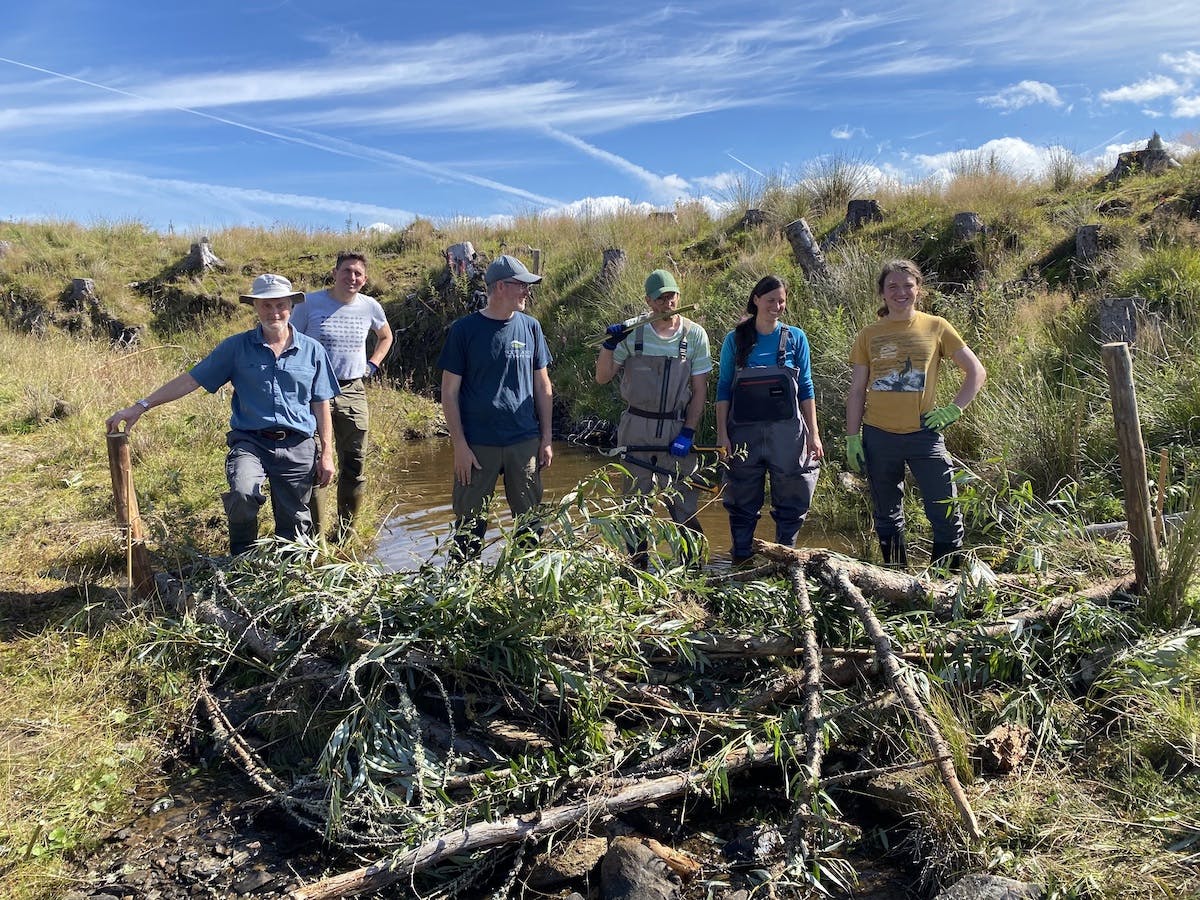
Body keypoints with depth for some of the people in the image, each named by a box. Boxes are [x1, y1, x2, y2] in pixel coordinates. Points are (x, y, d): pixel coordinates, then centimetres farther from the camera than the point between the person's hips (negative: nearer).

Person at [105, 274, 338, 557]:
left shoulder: (312, 350, 5)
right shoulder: (236, 347, 3)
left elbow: (320, 404, 8)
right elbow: (190, 380, 2)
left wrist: (326, 453, 5)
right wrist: (141, 406, -4)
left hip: (298, 448, 2)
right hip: (250, 442, -1)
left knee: (295, 526, 6)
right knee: (243, 493, -30)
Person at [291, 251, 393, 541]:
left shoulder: (370, 307, 4)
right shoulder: (310, 303, -5)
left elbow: (386, 336, 25)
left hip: (353, 392, 3)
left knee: (354, 468, 7)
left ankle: (344, 533, 21)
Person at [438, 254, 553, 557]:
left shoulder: (530, 327, 6)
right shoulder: (464, 330, -4)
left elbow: (542, 386, 11)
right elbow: (449, 392, -3)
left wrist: (546, 438, 7)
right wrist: (460, 446, -9)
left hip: (525, 443, 3)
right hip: (478, 446, -3)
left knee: (531, 521, 10)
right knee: (470, 525, 5)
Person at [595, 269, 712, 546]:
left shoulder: (695, 335, 0)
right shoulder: (631, 332, 0)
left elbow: (700, 389, 1)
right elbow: (602, 378, 3)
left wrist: (688, 432, -8)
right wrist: (609, 344, -13)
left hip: (677, 428, 0)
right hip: (636, 428, 1)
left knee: (683, 506, 2)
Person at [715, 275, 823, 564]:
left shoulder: (795, 338, 3)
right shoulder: (735, 339, 2)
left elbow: (806, 388, 5)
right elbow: (724, 388, 3)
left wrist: (813, 434, 1)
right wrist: (722, 434, -3)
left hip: (787, 431, 1)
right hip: (744, 433, 0)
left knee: (790, 502, 7)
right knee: (743, 504, 8)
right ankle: (740, 564, 21)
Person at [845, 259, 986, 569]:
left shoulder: (935, 327, 3)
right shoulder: (869, 335, 6)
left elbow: (976, 372, 7)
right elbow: (857, 392, 7)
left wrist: (954, 410, -4)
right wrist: (852, 439, 1)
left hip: (924, 435, -1)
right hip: (878, 436, 1)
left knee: (946, 515, -3)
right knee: (887, 518, 11)